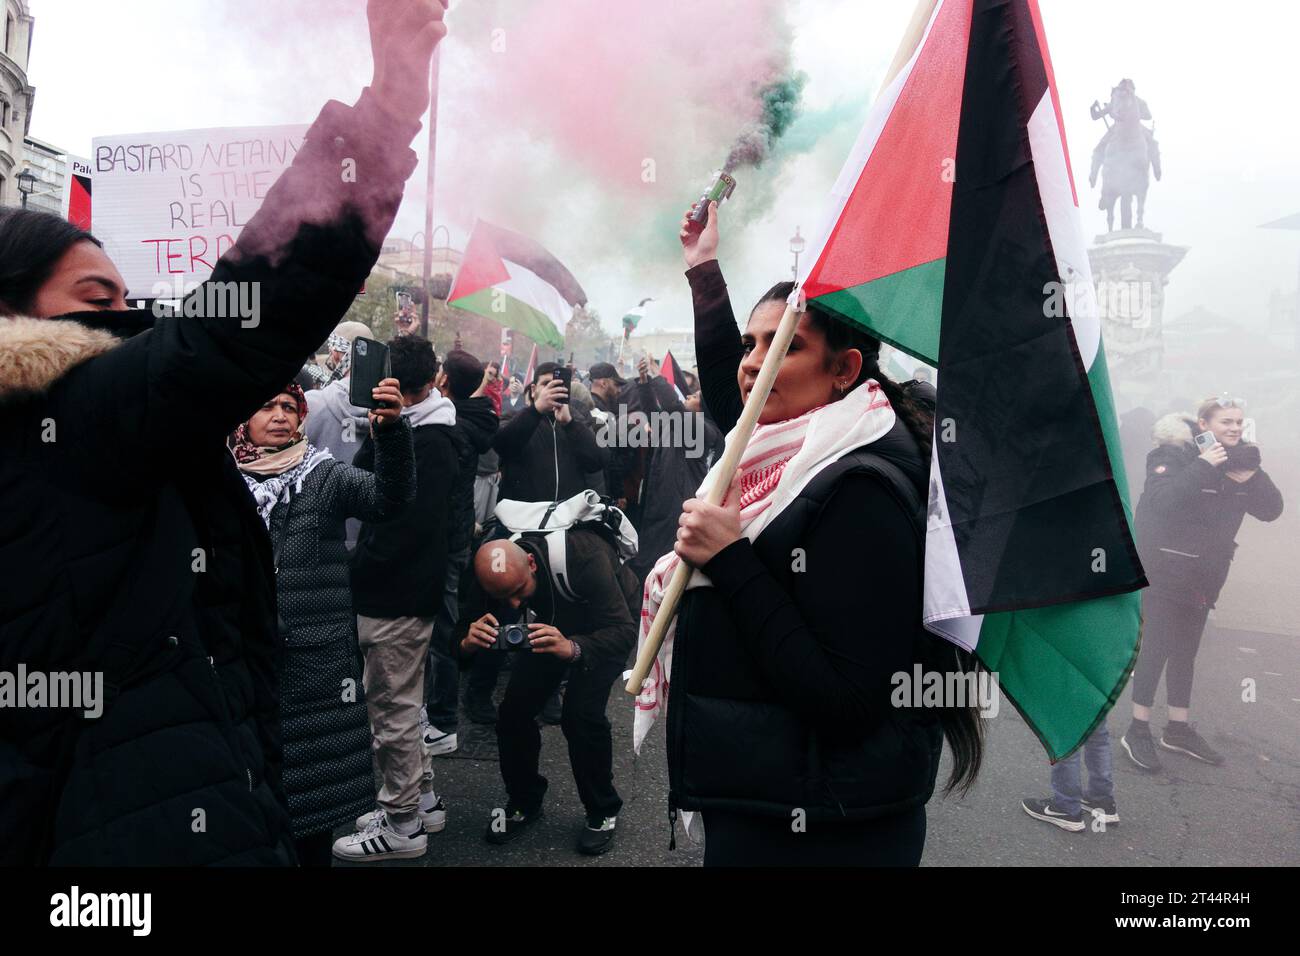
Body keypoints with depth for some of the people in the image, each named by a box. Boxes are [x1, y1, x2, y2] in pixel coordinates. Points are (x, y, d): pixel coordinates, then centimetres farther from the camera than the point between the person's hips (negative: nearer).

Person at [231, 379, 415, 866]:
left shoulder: (326, 475, -1)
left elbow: (390, 497, -19)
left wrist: (390, 428, -35)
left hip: (318, 662, -1)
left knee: (316, 783, 11)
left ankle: (314, 853, 30)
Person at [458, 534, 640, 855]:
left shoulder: (582, 556, -41)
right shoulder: (495, 576, -26)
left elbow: (623, 631, -40)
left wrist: (572, 648, -58)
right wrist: (470, 643, -42)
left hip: (609, 621, -4)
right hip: (553, 620, 5)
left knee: (581, 713, -22)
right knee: (514, 710, -9)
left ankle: (603, 812, 3)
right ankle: (524, 803, 17)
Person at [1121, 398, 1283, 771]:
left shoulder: (1240, 459, 6)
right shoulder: (1173, 454, -15)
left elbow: (1271, 510, -1)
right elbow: (1161, 499, -31)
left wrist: (1251, 476, -17)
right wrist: (1203, 465, -33)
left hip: (1203, 575, 7)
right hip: (1163, 570, -7)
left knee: (1186, 652, 14)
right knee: (1155, 649, -5)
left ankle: (1178, 729, 25)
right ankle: (1138, 731, 5)